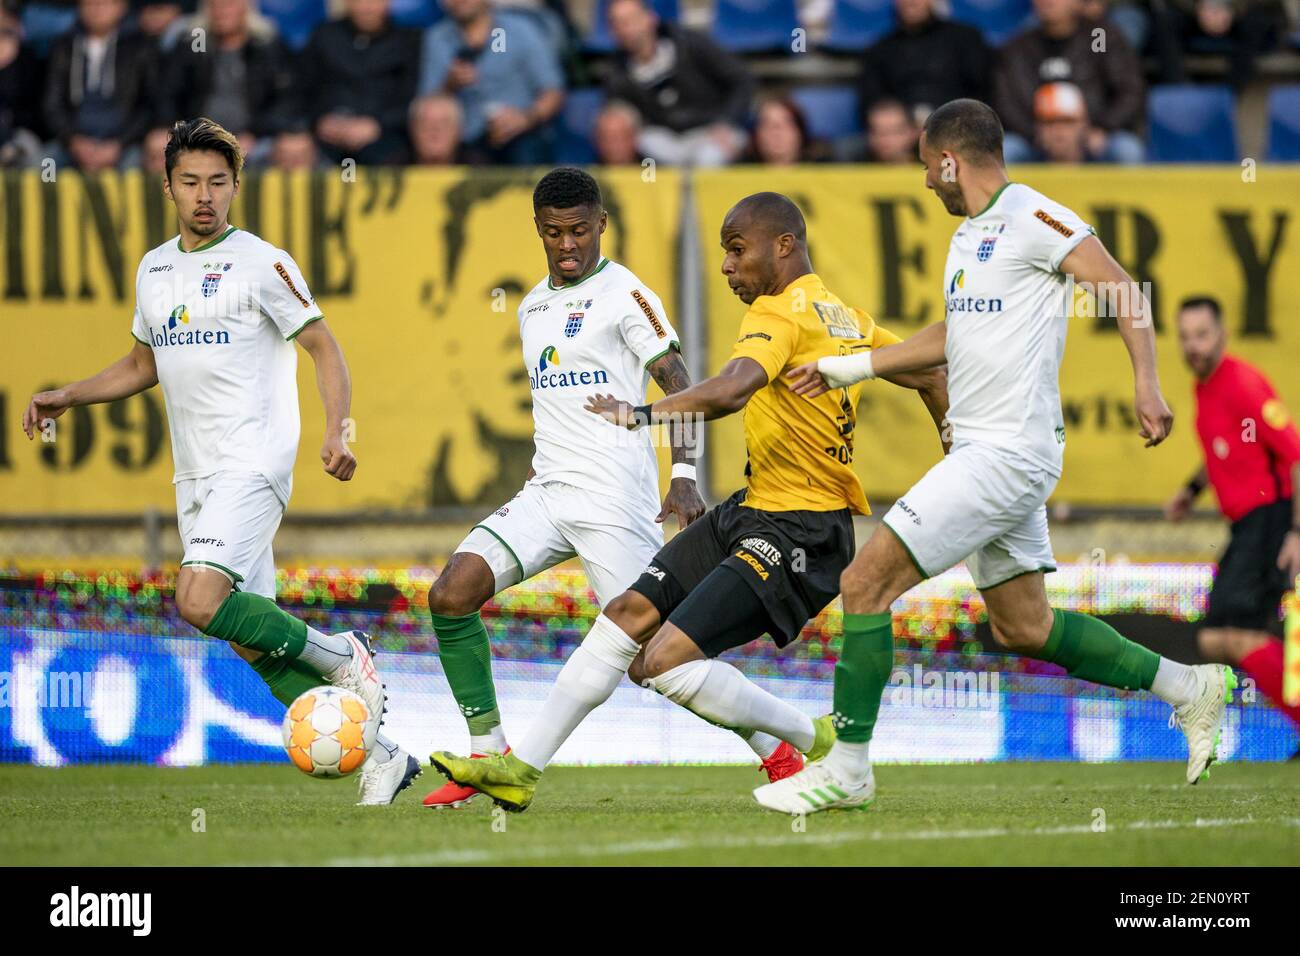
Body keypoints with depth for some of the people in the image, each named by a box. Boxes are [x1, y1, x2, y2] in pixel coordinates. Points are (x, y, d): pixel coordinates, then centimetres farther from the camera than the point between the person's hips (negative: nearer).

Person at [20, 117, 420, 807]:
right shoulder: (153, 269, 15)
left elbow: (323, 348, -5)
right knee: (250, 642, 4)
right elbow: (142, 365, 28)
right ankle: (379, 758, 10)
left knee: (199, 600, -26)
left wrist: (336, 432, -19)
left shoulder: (262, 264, -6)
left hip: (253, 464, -8)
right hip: (195, 476, 8)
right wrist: (67, 397, 16)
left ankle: (341, 658, -7)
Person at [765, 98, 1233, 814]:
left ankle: (846, 768, -7)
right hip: (982, 450, 10)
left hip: (1007, 453, -10)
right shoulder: (969, 235, 18)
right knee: (1022, 629, 13)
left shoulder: (1033, 218, -11)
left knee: (865, 581, -11)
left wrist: (1147, 384, -27)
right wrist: (847, 369, 31)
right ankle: (1189, 688, 22)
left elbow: (1123, 291, -15)